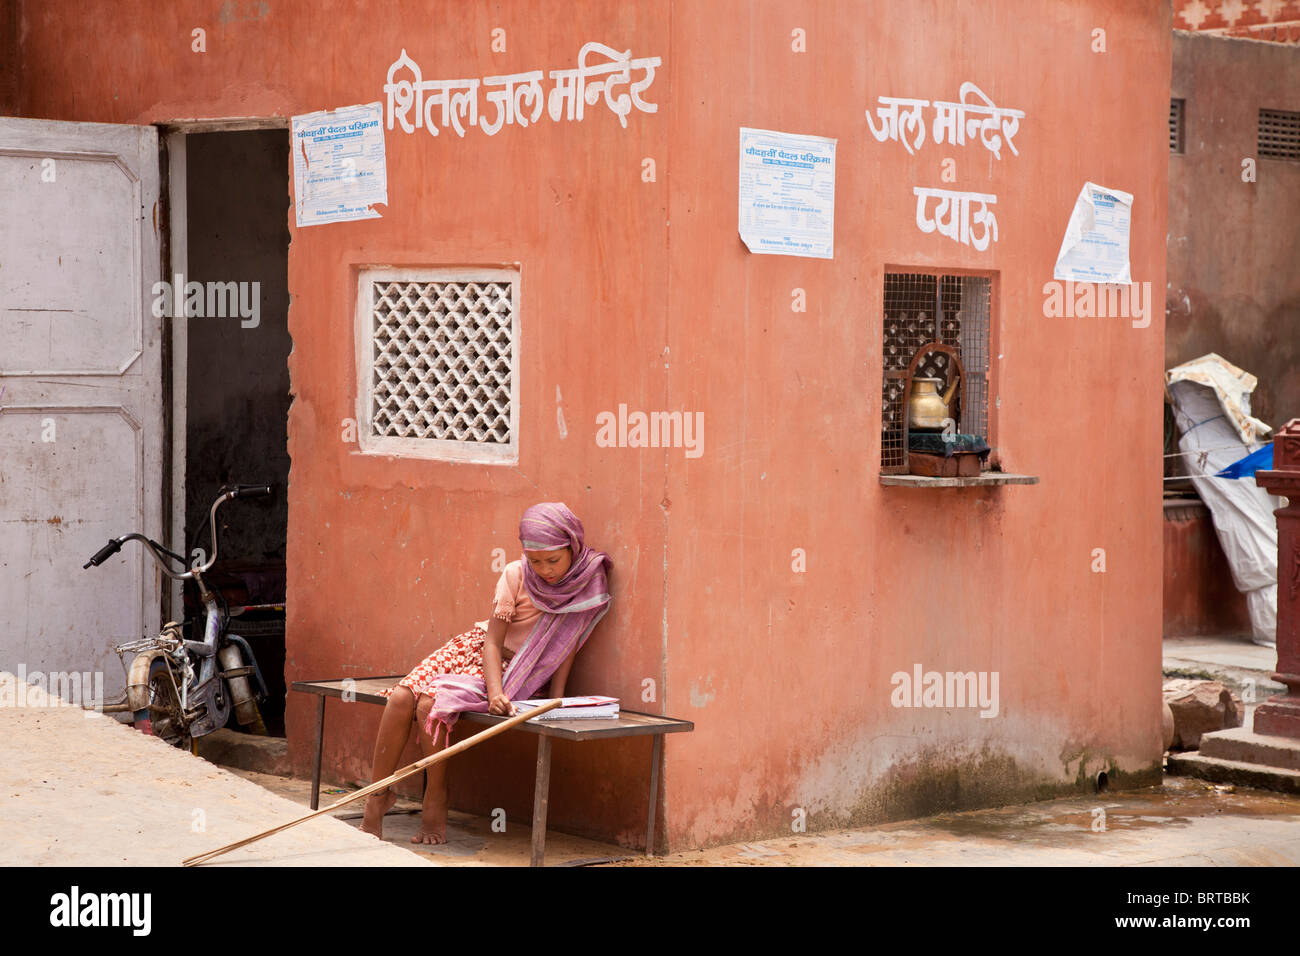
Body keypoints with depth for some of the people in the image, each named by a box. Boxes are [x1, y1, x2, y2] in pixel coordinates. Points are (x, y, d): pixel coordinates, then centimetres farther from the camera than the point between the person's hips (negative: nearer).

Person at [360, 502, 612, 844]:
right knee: (401, 697, -21)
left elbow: (568, 645, -4)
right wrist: (495, 693, -31)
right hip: (474, 648, 2)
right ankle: (378, 796, -9)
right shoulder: (516, 575, -13)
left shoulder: (588, 586, -12)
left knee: (430, 704, -29)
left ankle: (435, 803, -12)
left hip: (512, 670, -2)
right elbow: (493, 640, -14)